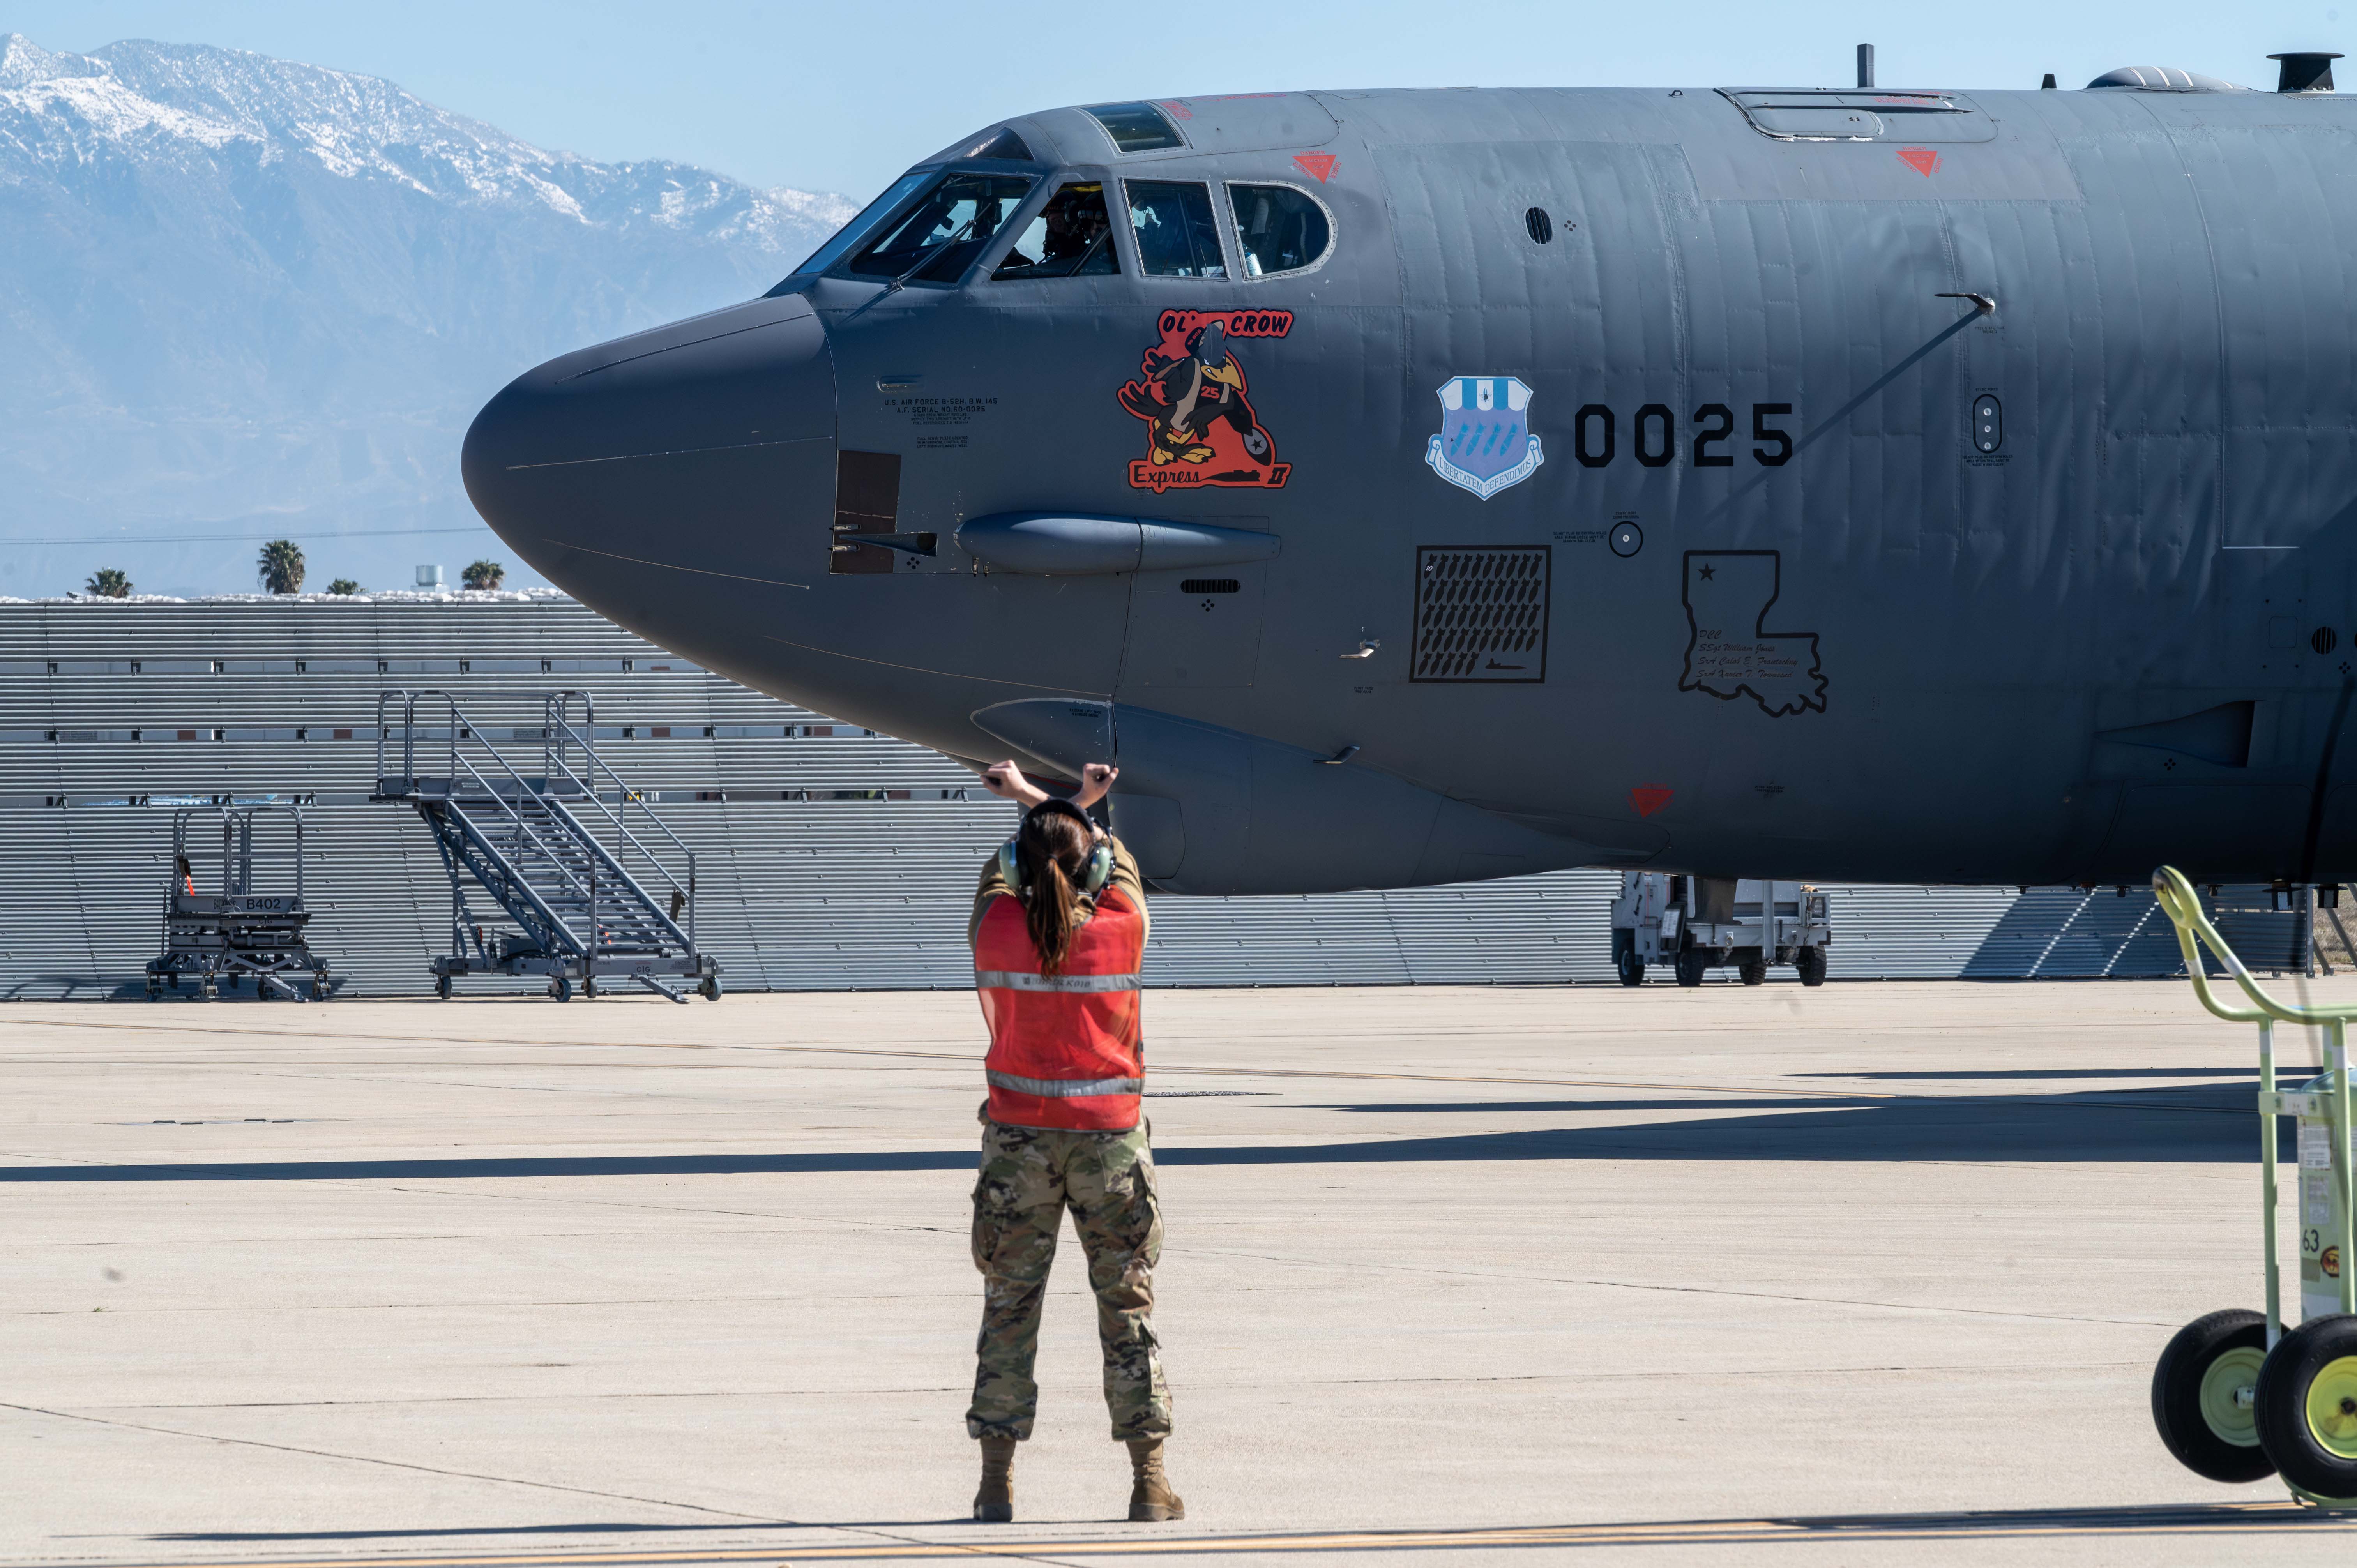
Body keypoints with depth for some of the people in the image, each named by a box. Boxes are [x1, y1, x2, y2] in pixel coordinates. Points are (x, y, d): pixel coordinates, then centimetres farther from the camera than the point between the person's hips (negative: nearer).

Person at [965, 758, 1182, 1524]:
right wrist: (1074, 812, 26)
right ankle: (1149, 1480, 5)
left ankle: (996, 1481, 6)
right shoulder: (1121, 928, -9)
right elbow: (1115, 863, 13)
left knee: (1008, 1309, 7)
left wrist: (1035, 810, 28)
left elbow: (999, 871, 15)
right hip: (1108, 1136, -1)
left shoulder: (995, 929, -8)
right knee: (1128, 1309, 6)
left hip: (1019, 1137, 1)